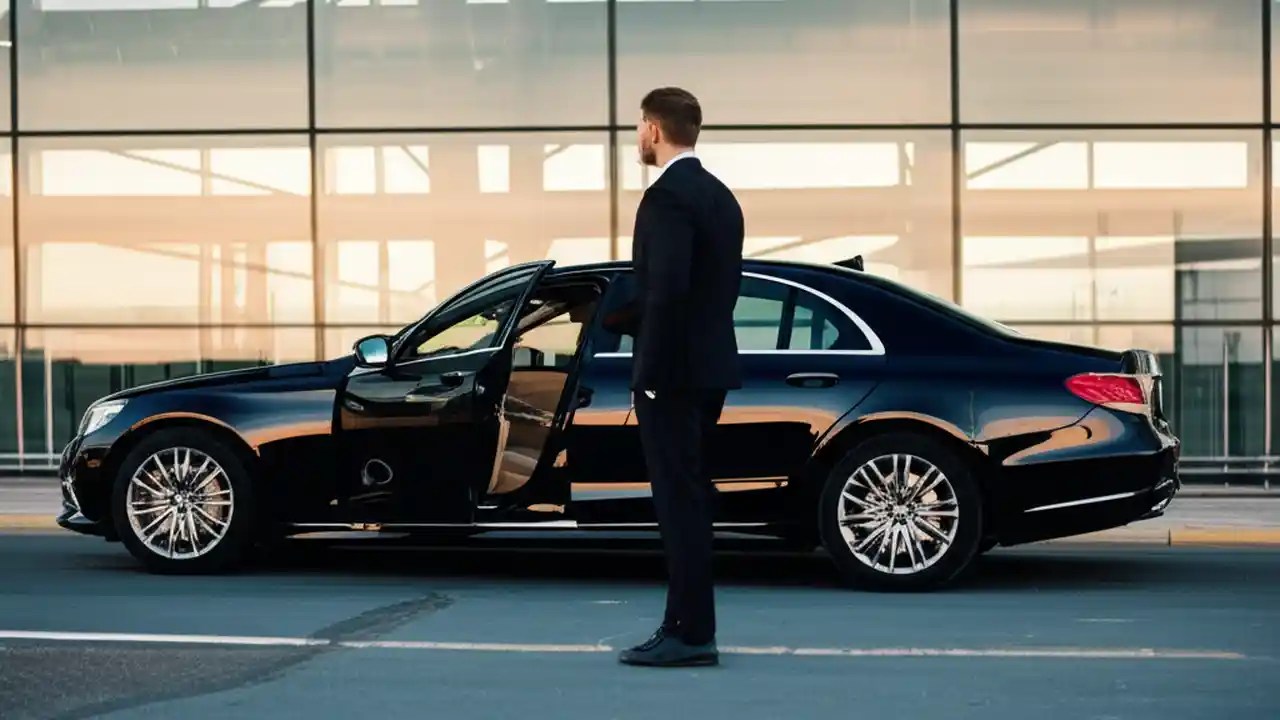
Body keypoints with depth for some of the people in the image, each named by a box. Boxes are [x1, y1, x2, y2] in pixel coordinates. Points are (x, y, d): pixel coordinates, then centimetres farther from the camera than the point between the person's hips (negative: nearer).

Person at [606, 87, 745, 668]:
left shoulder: (668, 195, -16)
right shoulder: (719, 195, 15)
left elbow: (669, 290, -23)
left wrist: (651, 374, -19)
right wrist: (616, 318, 25)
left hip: (674, 372, -10)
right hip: (707, 367, 10)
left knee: (679, 502, -6)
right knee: (689, 500, 14)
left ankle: (688, 634, -3)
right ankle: (688, 627, 19)